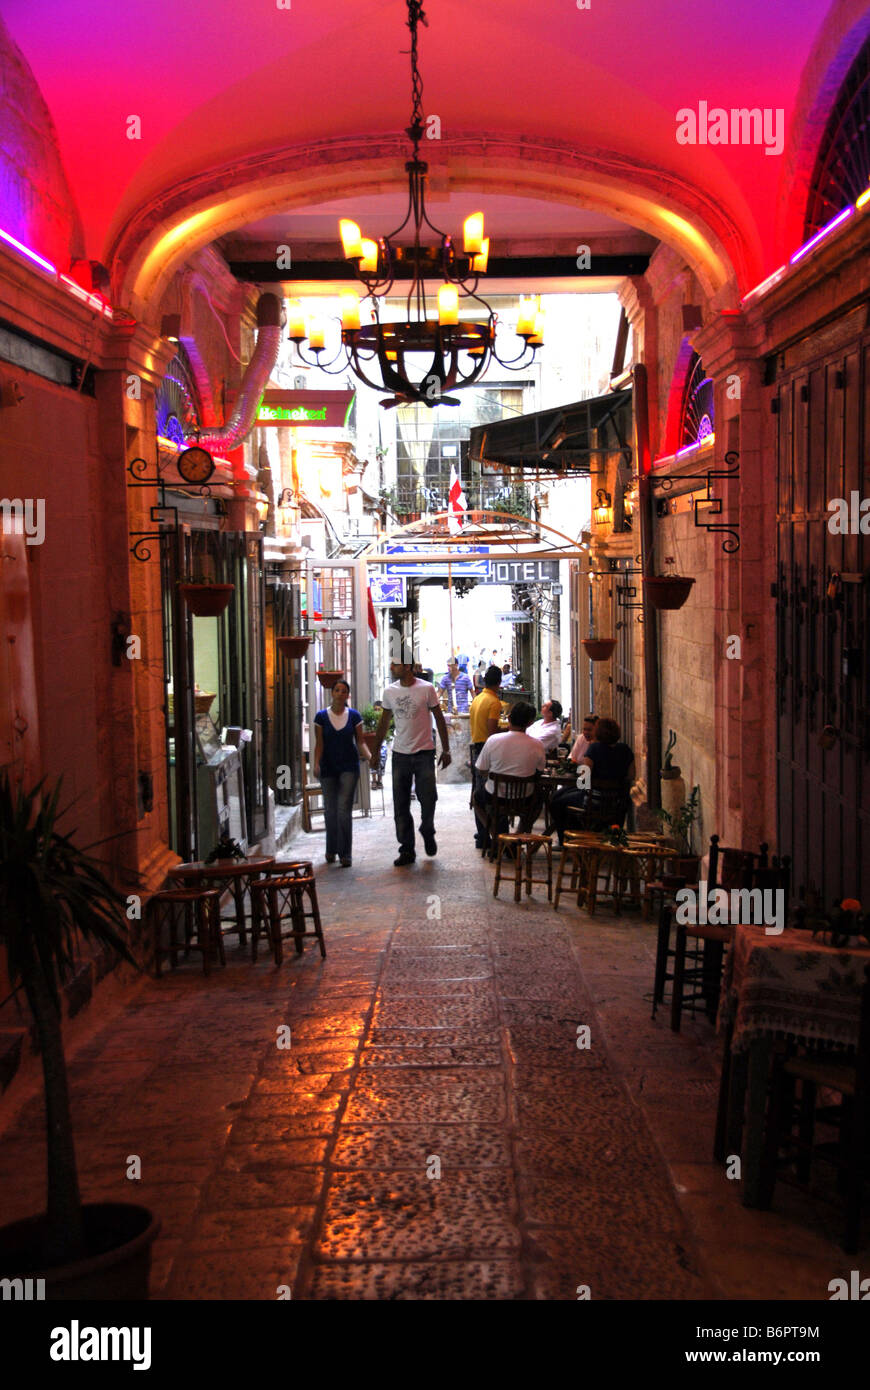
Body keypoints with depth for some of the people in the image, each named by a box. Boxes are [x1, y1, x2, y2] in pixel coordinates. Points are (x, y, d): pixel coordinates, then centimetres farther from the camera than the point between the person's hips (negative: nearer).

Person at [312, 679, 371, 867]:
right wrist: (316, 764, -13)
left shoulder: (354, 716, 1)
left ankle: (345, 853, -5)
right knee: (330, 810, 7)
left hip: (349, 767, -1)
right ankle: (331, 850, 25)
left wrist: (369, 756, -14)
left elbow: (360, 742, 3)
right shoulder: (321, 716, 0)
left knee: (344, 809, -9)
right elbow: (319, 744, 1)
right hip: (328, 768, 1)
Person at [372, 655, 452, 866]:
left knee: (428, 799, -4)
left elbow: (439, 718, 0)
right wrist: (376, 751, 17)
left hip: (424, 753, -3)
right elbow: (384, 722, 15)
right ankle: (407, 850, 12)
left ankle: (428, 833, 26)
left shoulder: (427, 689, -5)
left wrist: (446, 750, 0)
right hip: (400, 754, 3)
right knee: (401, 806, 3)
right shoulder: (389, 692, 6)